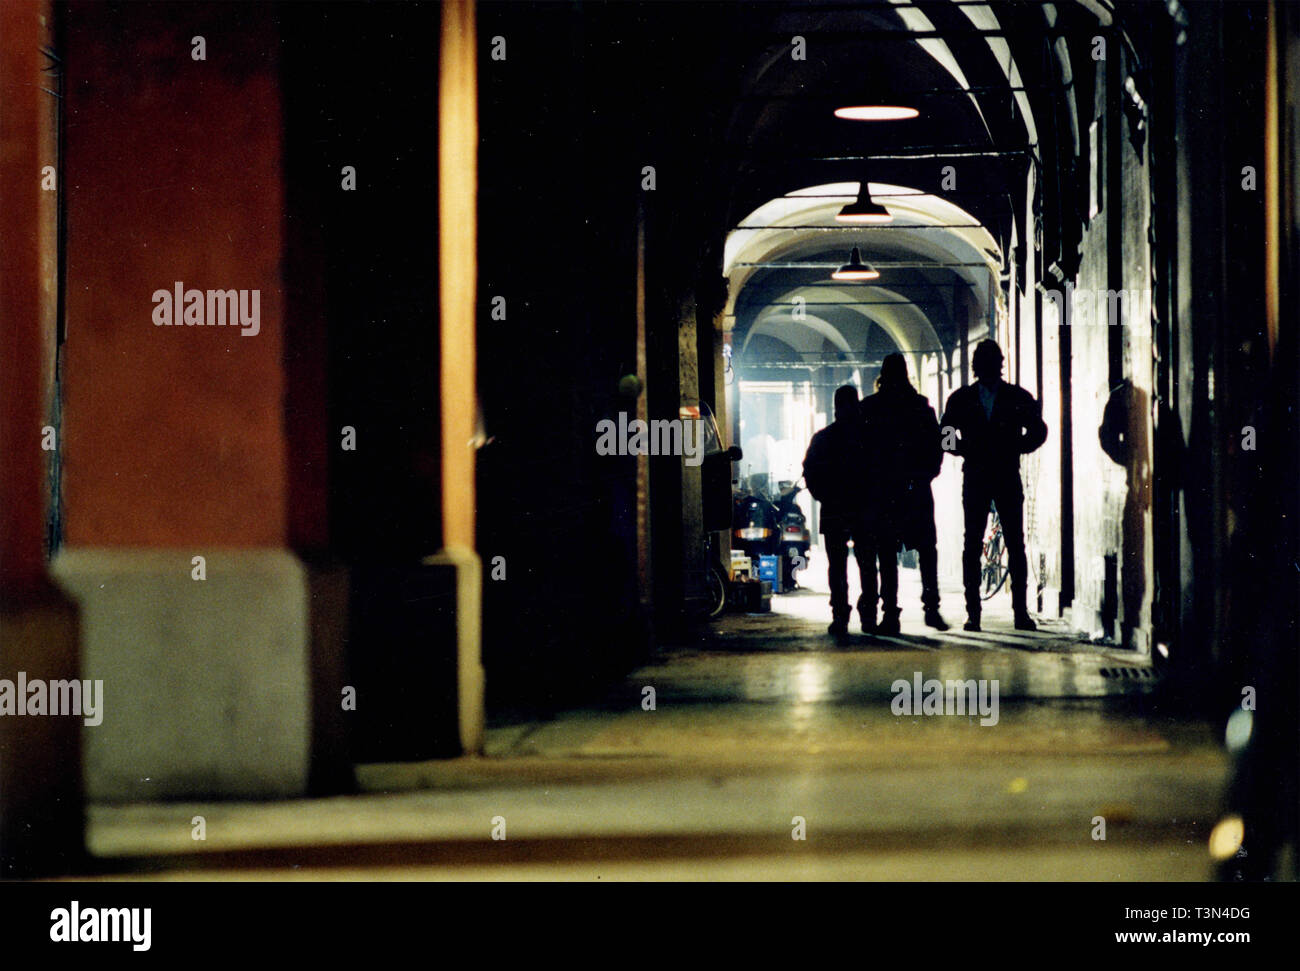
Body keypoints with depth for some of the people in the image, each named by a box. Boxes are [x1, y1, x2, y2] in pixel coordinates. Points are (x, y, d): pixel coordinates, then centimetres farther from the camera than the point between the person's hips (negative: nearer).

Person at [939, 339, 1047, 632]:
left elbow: (1038, 431, 9)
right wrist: (971, 452, -4)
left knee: (1016, 544, -3)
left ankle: (1021, 611, 0)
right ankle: (973, 612, 2)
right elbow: (946, 436, 11)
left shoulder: (1018, 397, 6)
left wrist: (1013, 450, -5)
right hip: (975, 477, 1)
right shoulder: (962, 399, 8)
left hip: (1008, 478, 0)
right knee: (972, 544, -1)